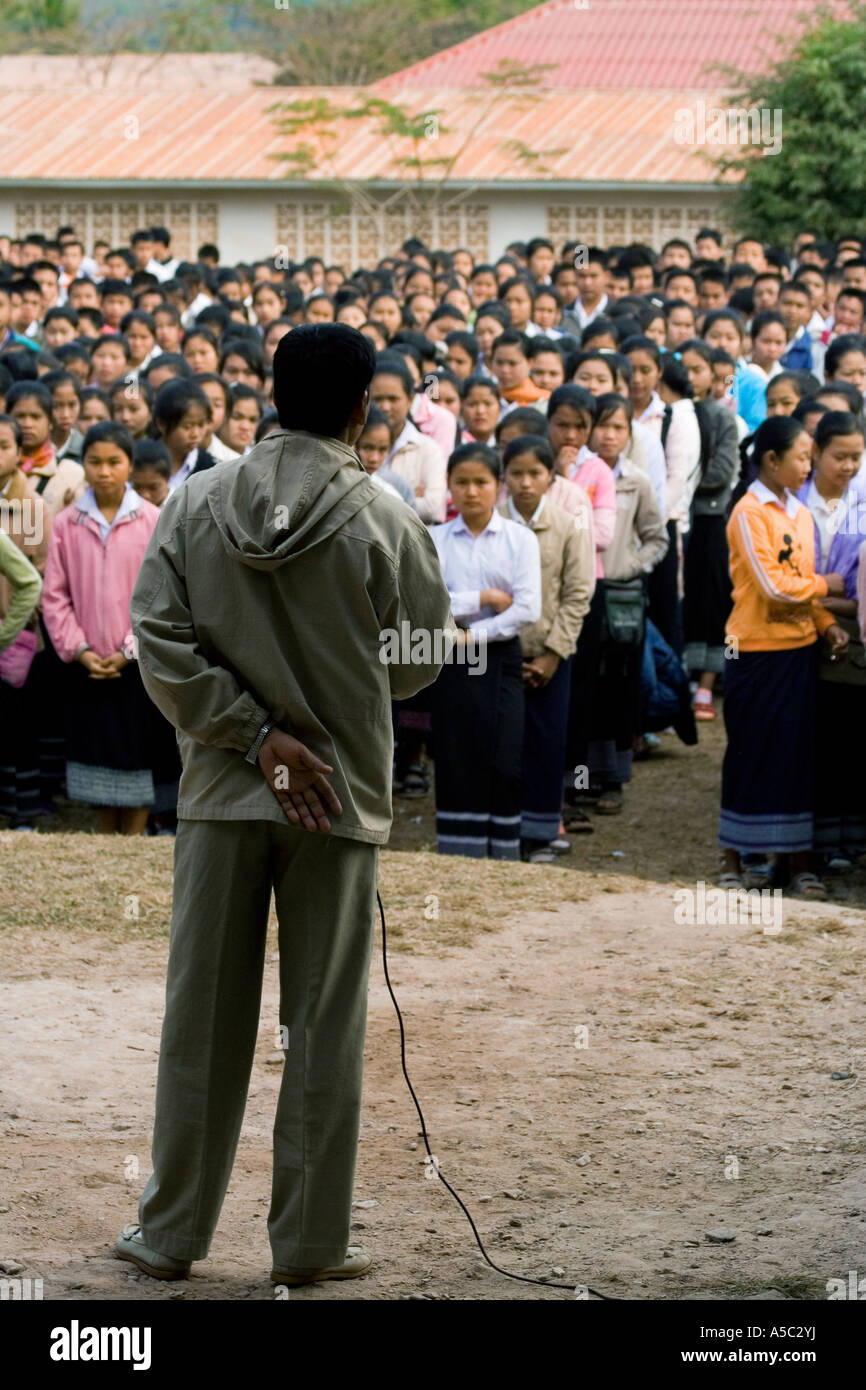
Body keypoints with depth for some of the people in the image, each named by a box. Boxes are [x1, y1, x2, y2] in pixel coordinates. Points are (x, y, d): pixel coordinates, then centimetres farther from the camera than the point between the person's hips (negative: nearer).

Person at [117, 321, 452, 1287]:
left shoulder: (195, 505, -2)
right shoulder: (385, 523, -9)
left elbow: (161, 646, -8)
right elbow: (418, 662, -2)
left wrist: (255, 733, -7)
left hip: (221, 791, 2)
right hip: (342, 795, -2)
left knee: (203, 1018, 10)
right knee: (324, 1026, 6)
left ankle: (172, 1232, 16)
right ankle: (309, 1241, 11)